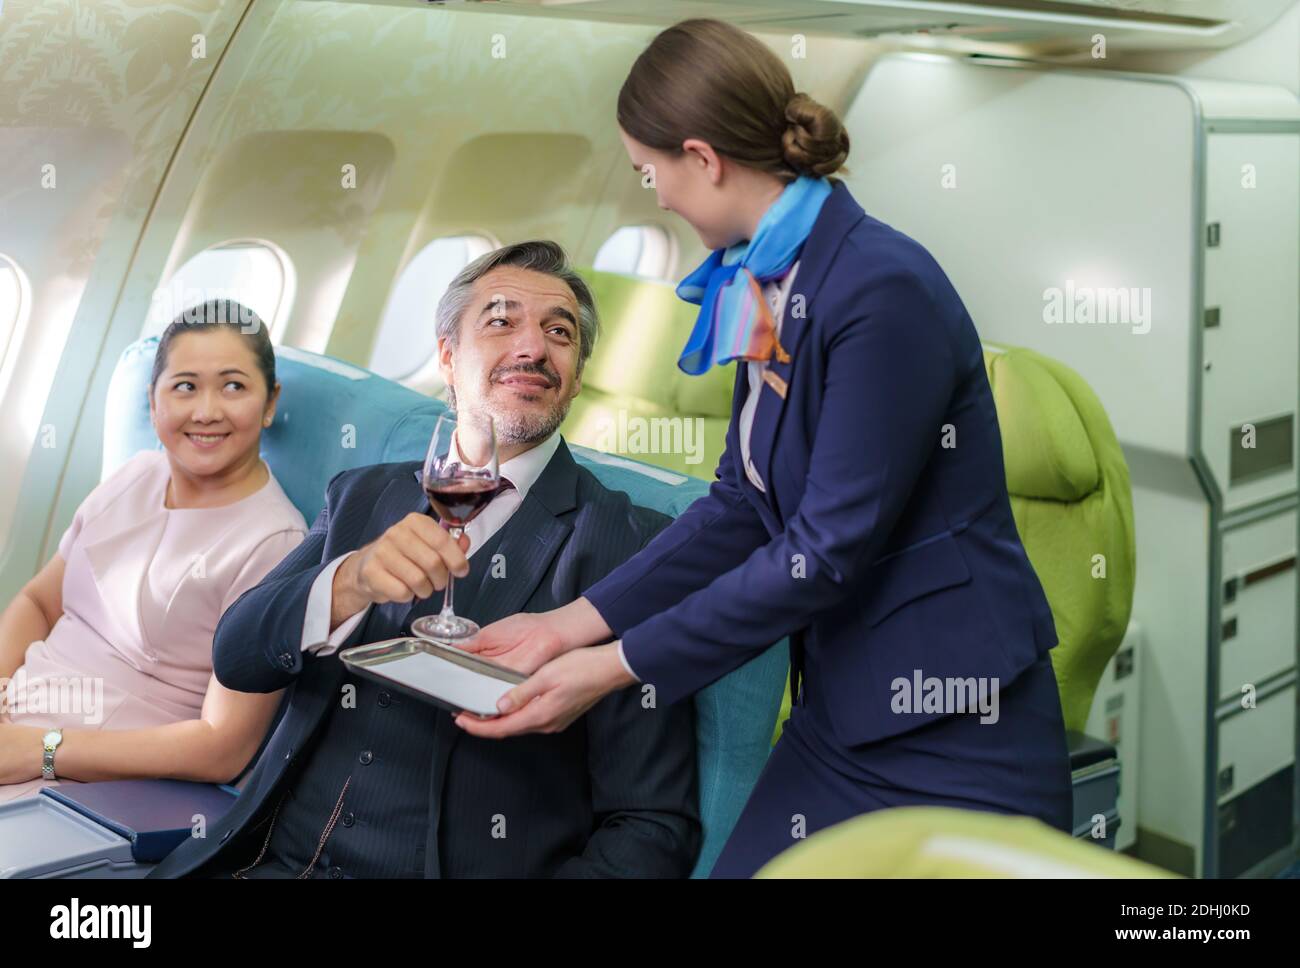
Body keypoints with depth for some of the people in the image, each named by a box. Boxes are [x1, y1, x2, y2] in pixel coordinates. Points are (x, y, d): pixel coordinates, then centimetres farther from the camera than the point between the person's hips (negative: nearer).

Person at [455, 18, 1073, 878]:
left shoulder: (884, 289, -21)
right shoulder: (765, 287, 4)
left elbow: (828, 550, -21)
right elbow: (741, 509, 7)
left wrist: (616, 665, -16)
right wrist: (572, 623, 2)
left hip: (953, 740, -7)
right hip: (842, 719, 7)